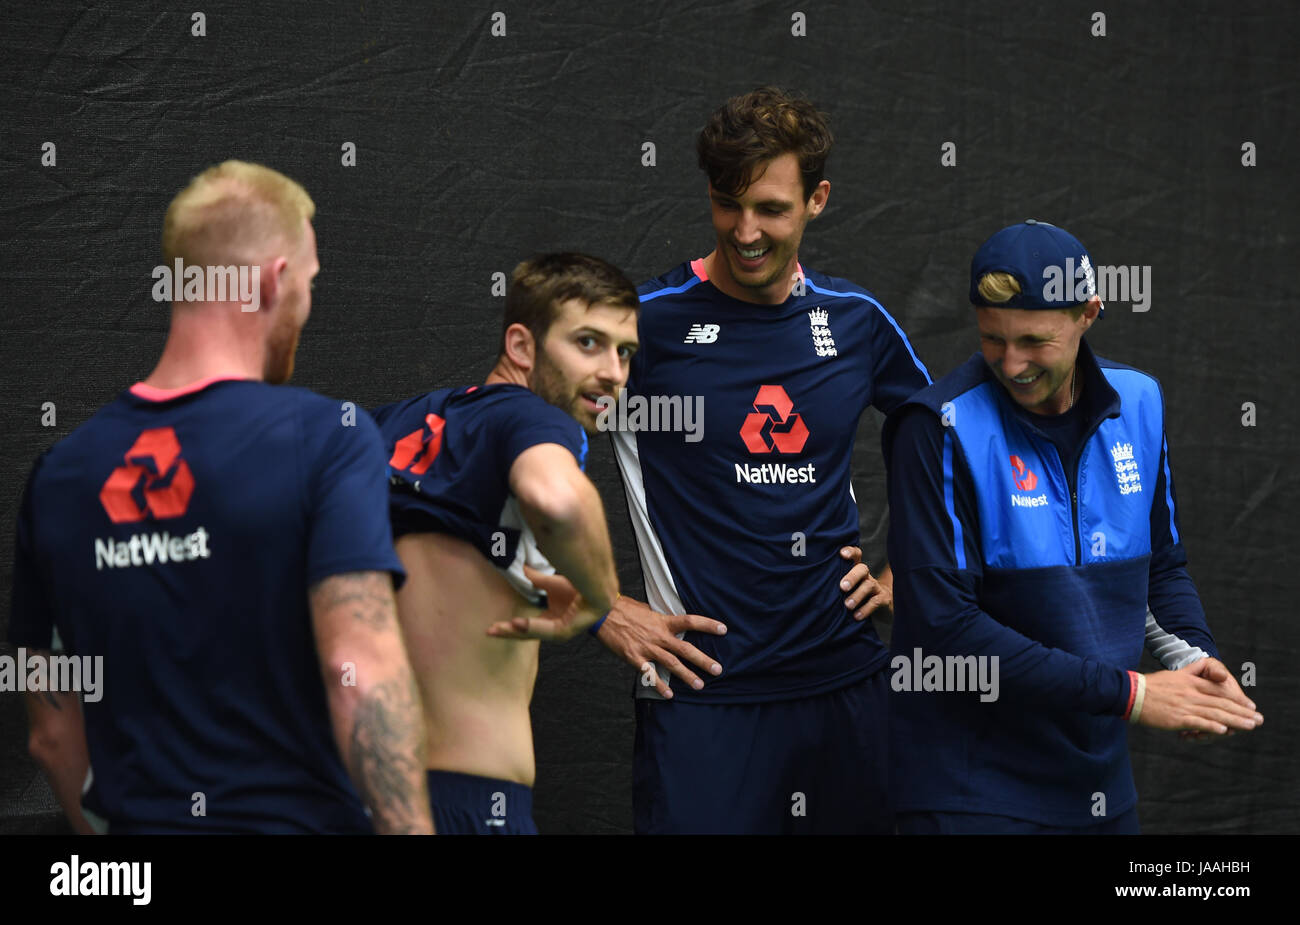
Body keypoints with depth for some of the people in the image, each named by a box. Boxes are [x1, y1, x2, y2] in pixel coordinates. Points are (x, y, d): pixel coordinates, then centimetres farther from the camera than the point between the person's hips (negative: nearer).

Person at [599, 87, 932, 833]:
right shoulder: (646, 321, -6)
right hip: (703, 685, -4)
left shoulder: (856, 321, 7)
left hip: (846, 681, 4)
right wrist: (603, 610, -6)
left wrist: (903, 576, 13)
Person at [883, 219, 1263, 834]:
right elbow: (944, 624, -22)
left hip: (1101, 780, 6)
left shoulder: (1138, 401, 2)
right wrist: (1127, 694, -21)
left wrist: (1193, 656, -7)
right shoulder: (941, 426, -16)